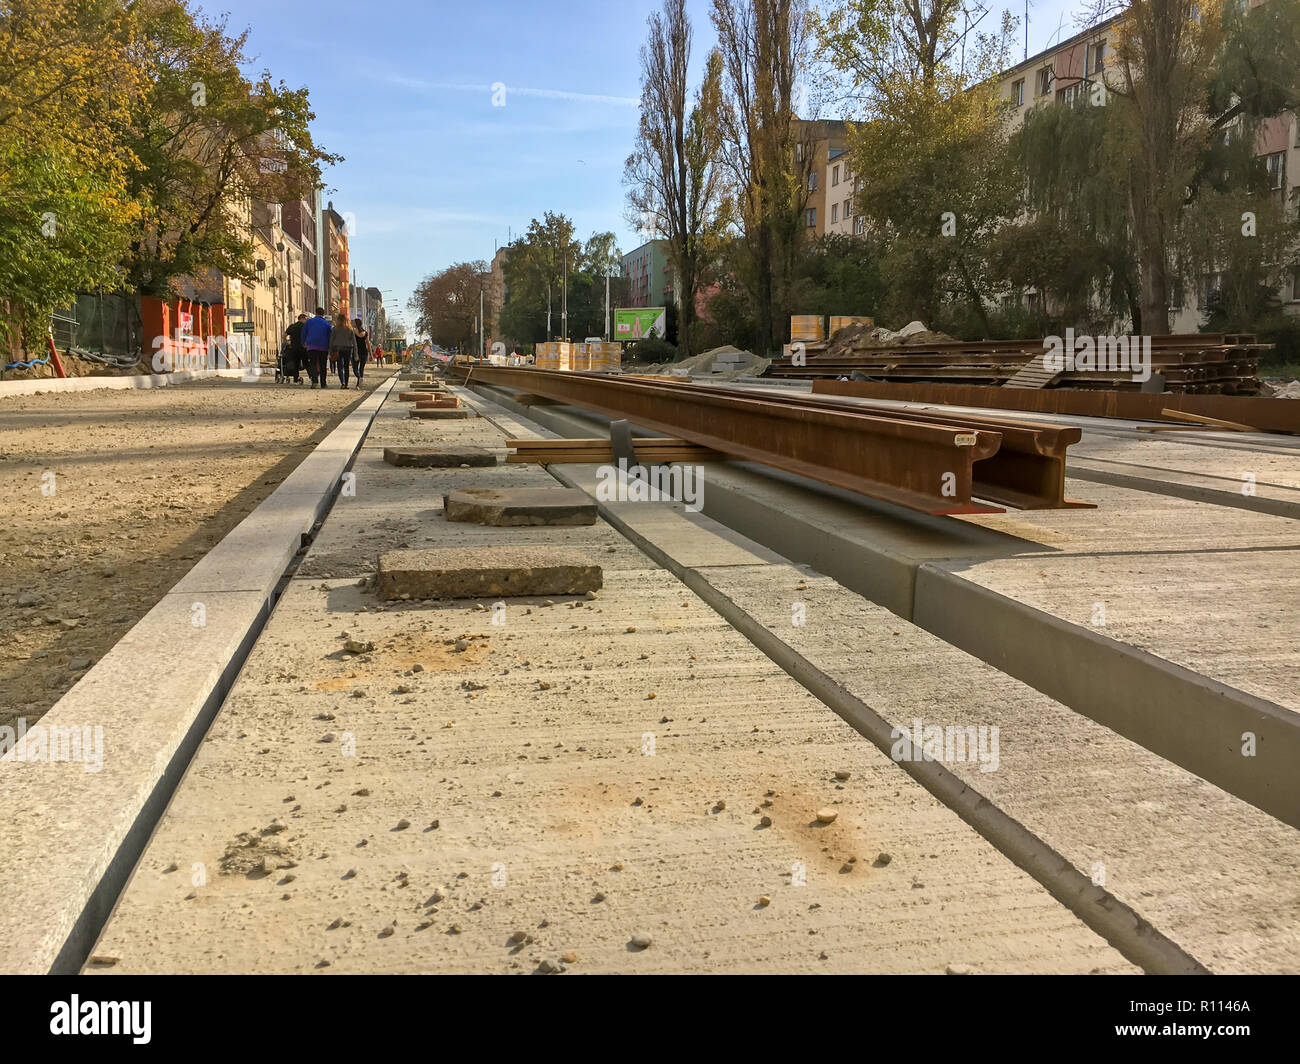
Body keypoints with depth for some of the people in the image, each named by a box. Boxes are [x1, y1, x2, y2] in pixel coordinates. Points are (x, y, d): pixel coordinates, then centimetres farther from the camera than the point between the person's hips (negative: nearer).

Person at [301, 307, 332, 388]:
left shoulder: (309, 321, 7)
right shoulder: (327, 323, 4)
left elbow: (304, 333, 12)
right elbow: (330, 336, 4)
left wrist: (303, 343, 25)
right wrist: (329, 347, 12)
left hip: (311, 346, 0)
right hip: (323, 347, 0)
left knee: (312, 364, -3)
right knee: (322, 365, 9)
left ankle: (315, 380, -25)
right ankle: (323, 383, 12)